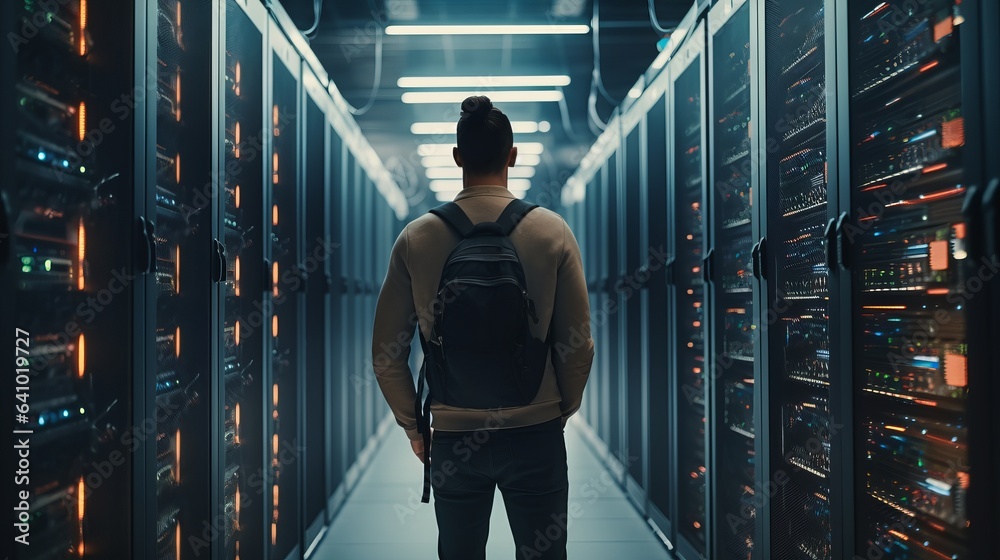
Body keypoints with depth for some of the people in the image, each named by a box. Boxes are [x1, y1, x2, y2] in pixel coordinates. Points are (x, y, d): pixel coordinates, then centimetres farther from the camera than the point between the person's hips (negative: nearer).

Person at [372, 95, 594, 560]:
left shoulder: (416, 238, -6)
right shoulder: (552, 230, -8)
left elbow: (387, 353, -3)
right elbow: (578, 343, -5)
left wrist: (413, 425, 11)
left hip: (452, 436, 1)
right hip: (536, 434, 0)